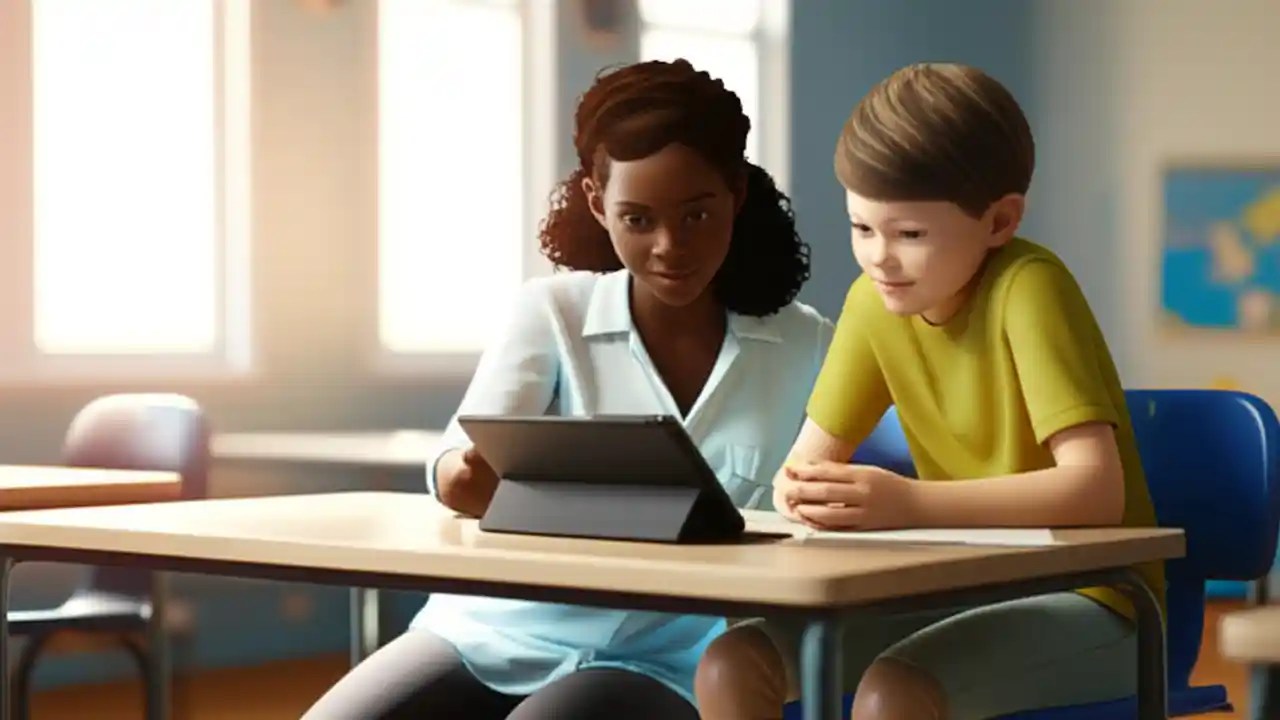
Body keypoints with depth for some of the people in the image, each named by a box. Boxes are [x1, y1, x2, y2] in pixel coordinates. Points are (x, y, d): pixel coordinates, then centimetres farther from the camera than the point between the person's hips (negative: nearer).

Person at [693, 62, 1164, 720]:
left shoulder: (1027, 287, -19)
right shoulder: (873, 301, -2)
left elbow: (1096, 491, -28)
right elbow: (809, 459, 6)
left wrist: (909, 504, -38)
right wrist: (801, 491, -20)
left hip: (1086, 601, -6)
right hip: (961, 590, 6)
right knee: (732, 666, -13)